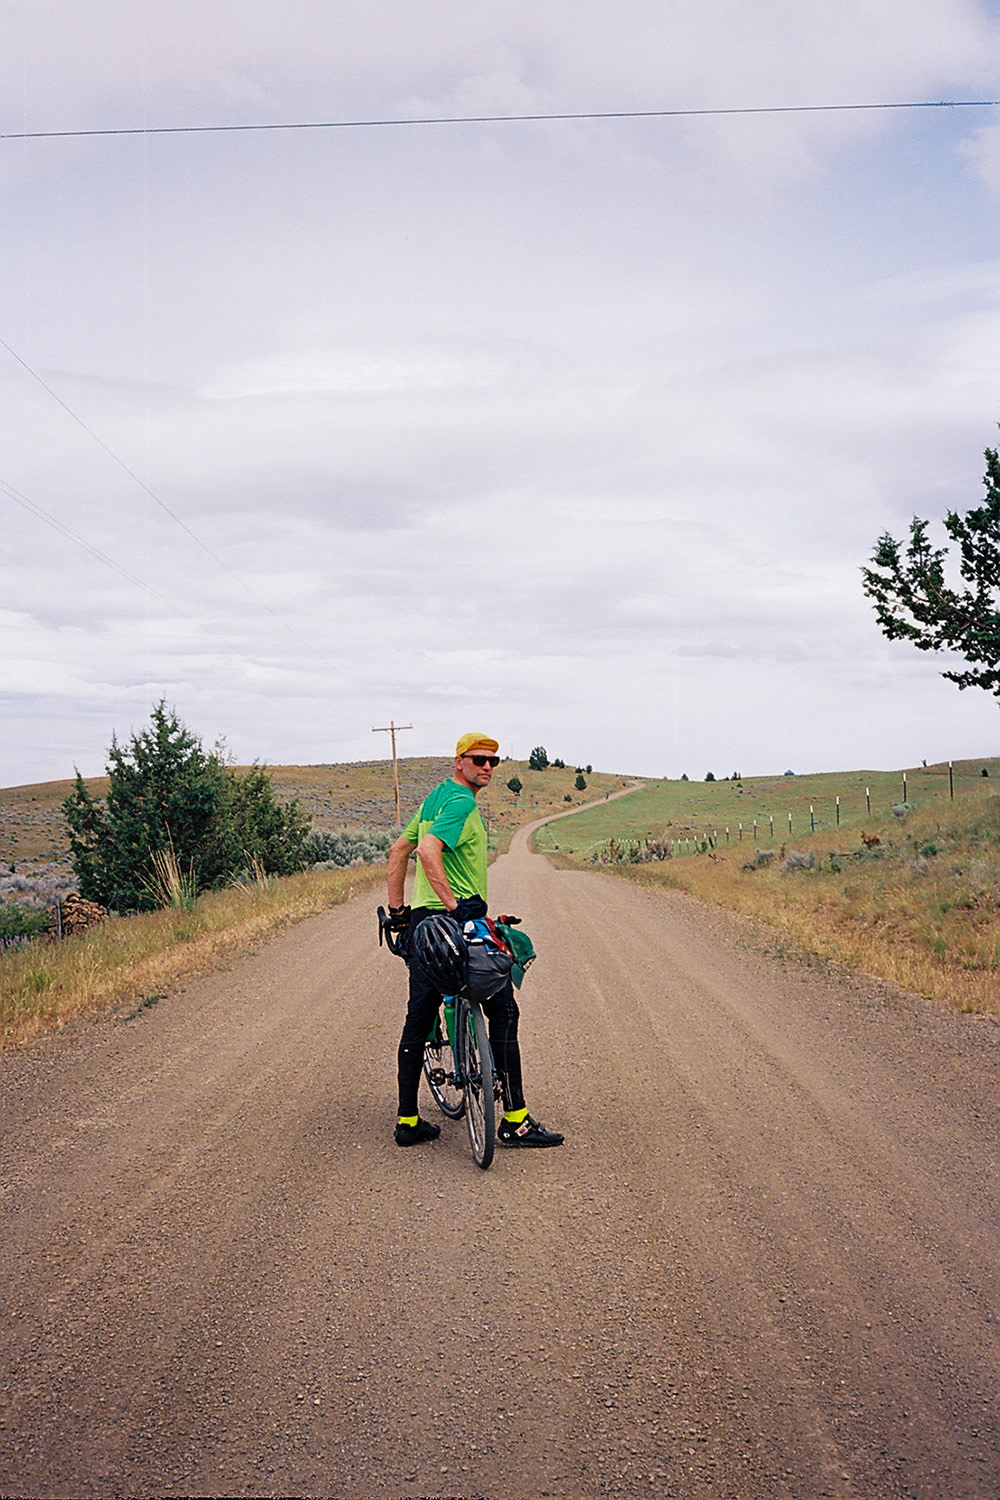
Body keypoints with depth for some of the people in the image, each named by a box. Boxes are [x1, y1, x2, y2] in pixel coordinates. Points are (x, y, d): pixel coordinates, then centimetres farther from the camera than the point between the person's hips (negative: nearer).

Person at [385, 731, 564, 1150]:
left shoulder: (434, 798, 19)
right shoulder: (462, 803, -12)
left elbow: (398, 851, 23)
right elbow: (428, 850, -28)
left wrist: (397, 910, 23)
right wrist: (454, 904, -29)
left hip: (422, 921, 10)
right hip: (458, 924, -10)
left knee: (418, 1019, 11)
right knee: (503, 1012, -2)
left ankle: (408, 1122, 15)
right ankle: (515, 1121, -2)